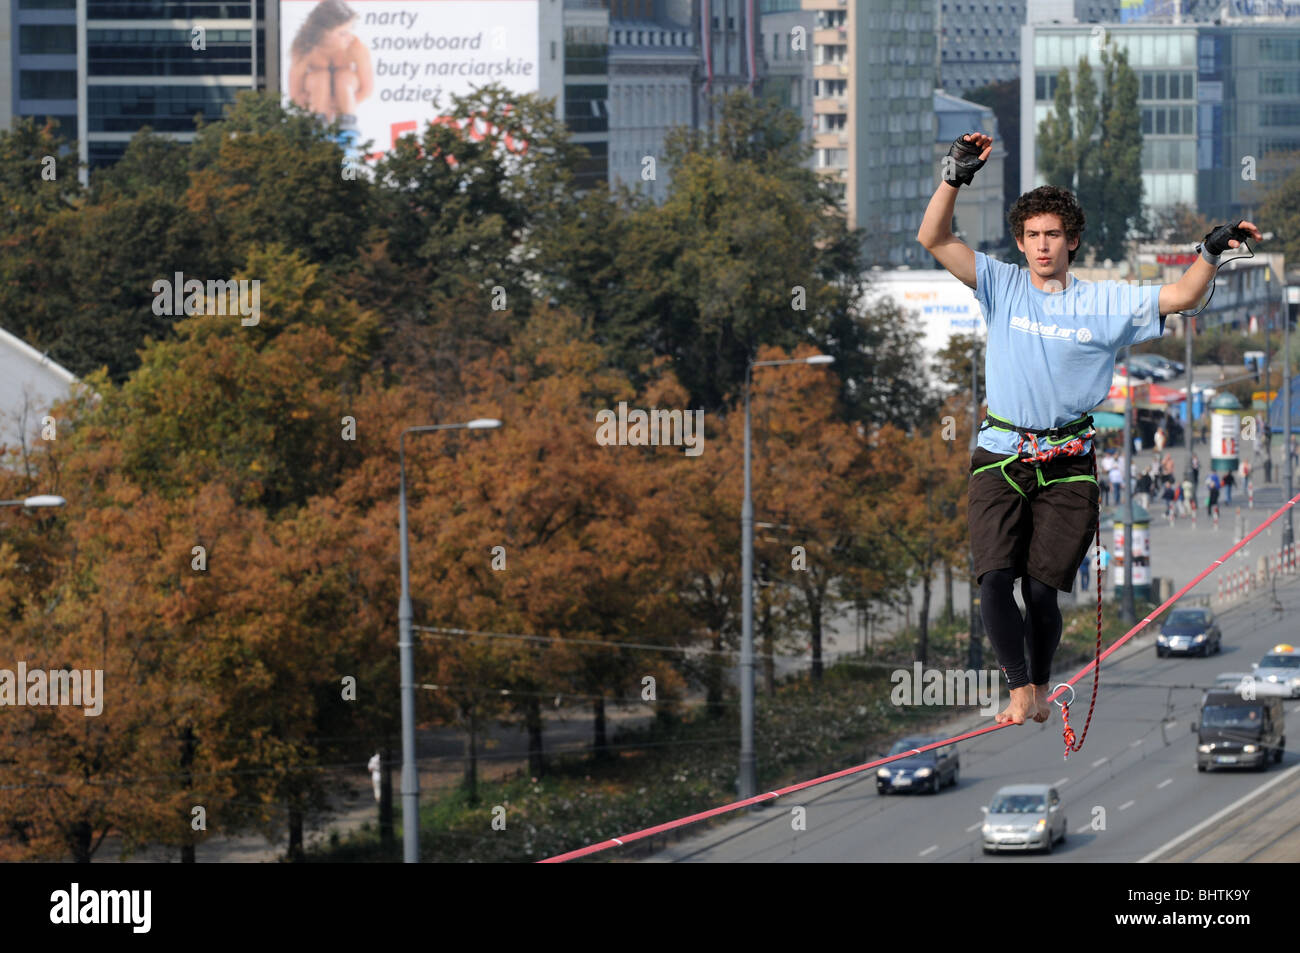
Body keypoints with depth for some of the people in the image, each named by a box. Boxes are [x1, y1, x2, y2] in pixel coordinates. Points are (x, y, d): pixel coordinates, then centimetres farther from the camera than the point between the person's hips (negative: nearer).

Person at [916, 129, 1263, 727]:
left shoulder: (1105, 302, 6)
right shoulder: (1002, 287, 5)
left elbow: (1181, 297, 5)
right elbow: (934, 240, -3)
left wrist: (1211, 252, -11)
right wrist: (955, 176, -15)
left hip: (1067, 467, 0)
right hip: (1001, 458, 0)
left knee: (1042, 588, -3)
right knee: (994, 578, -16)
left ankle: (1041, 689, 17)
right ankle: (1020, 691, -13)